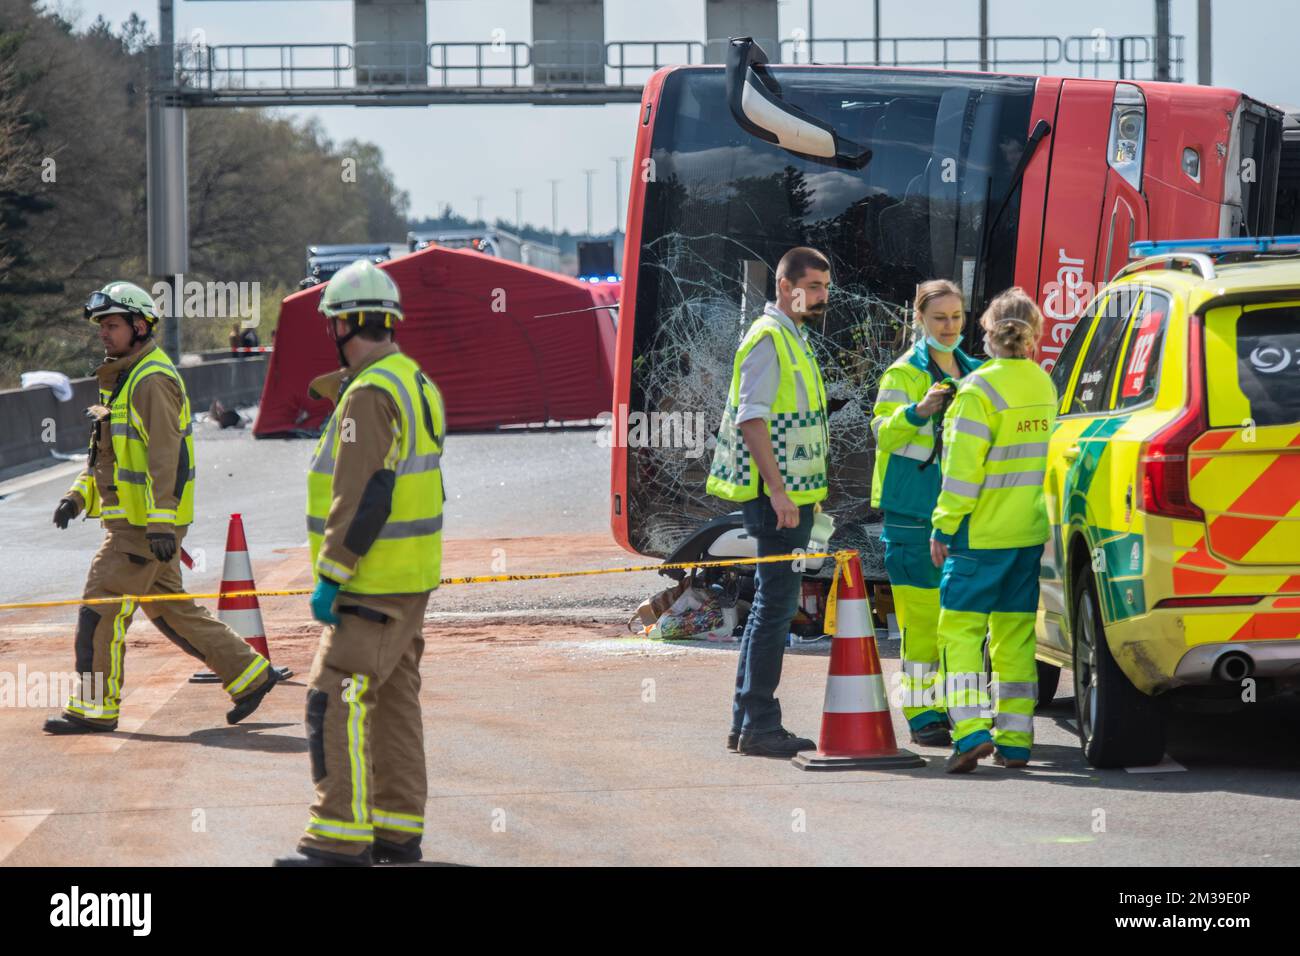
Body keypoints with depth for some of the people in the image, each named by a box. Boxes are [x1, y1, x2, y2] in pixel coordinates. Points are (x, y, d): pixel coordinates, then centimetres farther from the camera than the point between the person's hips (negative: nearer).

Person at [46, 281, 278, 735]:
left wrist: (161, 522, -26)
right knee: (168, 608, 14)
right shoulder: (122, 378, 18)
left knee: (100, 607, -7)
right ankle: (249, 674, 19)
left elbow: (166, 454, -21)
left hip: (145, 524, -10)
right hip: (135, 520, 10)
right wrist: (78, 494, 15)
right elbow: (109, 451, 26)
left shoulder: (153, 381, -15)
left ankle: (95, 707, -2)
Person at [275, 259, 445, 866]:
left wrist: (330, 577, -20)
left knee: (337, 702, -11)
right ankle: (398, 831, 19)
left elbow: (363, 497, -23)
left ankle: (340, 836, -15)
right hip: (411, 579, 10)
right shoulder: (417, 384, 13)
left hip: (373, 583, -10)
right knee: (393, 701, 15)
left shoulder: (368, 394, -18)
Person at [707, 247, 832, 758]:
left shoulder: (794, 339, 19)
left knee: (773, 604, 12)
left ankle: (747, 723, 17)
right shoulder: (767, 338, -13)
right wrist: (777, 490, -25)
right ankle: (759, 725, -10)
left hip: (792, 495, 10)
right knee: (777, 604, -11)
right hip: (776, 496, -10)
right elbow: (751, 418, -20)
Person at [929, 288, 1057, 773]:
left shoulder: (981, 389, -14)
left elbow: (964, 466, -15)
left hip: (982, 532, -7)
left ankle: (971, 731, -14)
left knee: (961, 628, -2)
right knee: (1015, 634, 11)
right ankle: (1014, 741, 9)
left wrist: (943, 526, -9)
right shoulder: (1044, 386, 8)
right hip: (1030, 531, 7)